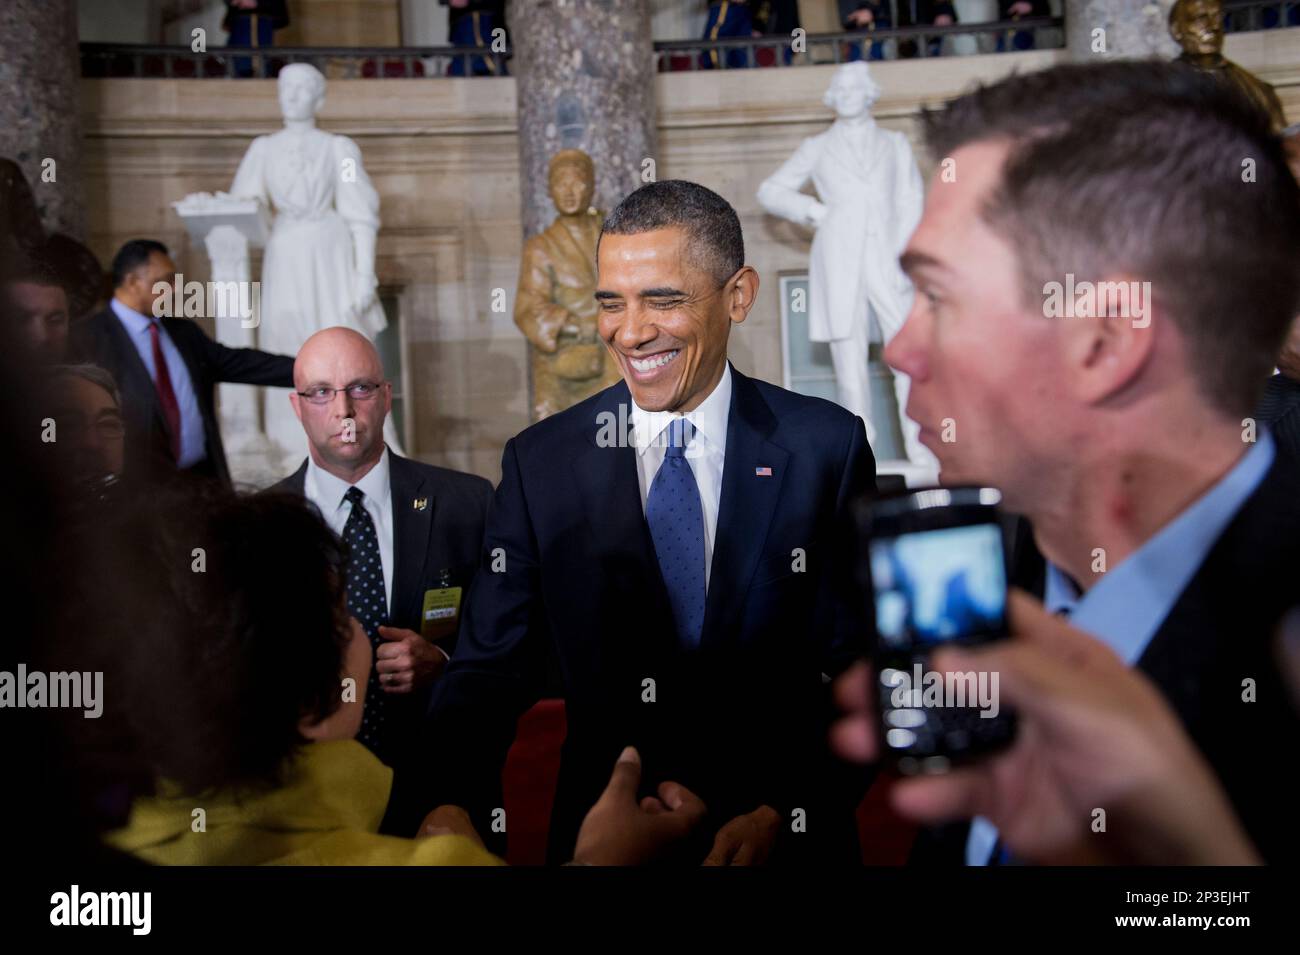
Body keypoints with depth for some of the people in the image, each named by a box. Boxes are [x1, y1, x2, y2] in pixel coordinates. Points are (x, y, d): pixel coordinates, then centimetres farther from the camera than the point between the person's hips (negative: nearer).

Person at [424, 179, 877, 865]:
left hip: (788, 834, -1)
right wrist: (453, 810, -24)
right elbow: (489, 672, -7)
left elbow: (865, 666, -8)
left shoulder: (826, 445, -7)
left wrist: (783, 812, -19)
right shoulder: (539, 463, -5)